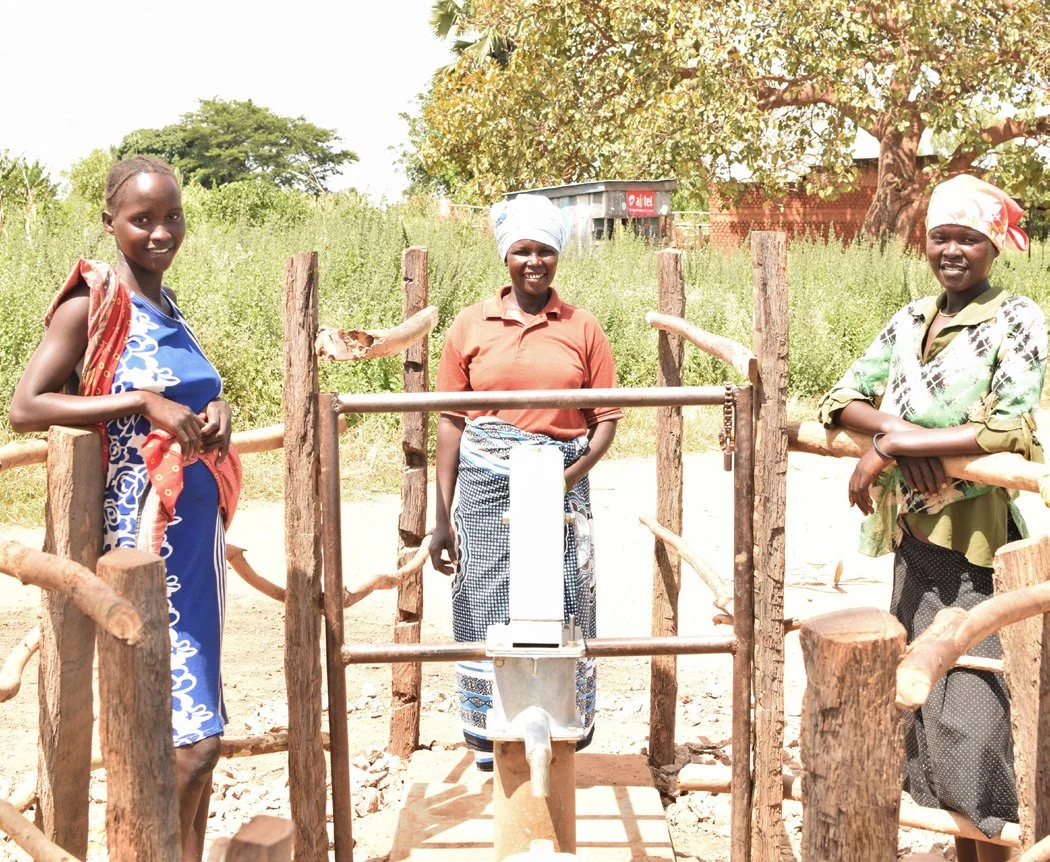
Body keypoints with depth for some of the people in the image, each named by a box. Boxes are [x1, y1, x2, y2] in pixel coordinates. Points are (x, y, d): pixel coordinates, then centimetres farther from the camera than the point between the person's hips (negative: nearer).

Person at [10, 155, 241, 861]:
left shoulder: (170, 307, 13)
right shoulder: (93, 304, -8)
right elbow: (25, 407, -15)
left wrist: (215, 410, 3)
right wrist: (143, 402, -20)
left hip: (199, 526, 8)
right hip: (143, 533, -8)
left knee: (194, 727, 13)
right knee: (191, 738, -7)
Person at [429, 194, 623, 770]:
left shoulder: (582, 329, 5)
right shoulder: (470, 326, 4)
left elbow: (606, 418, 4)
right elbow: (451, 423, 4)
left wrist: (571, 474, -14)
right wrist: (442, 518, 2)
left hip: (561, 484, 0)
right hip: (485, 485, 0)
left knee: (562, 611, 5)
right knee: (486, 610, 5)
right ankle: (490, 741, 20)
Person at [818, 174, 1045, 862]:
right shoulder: (910, 321, 11)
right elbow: (844, 399, 9)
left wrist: (893, 448, -18)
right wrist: (895, 428, -12)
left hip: (982, 543, -6)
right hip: (915, 533, 6)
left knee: (971, 708, -6)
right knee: (928, 695, 13)